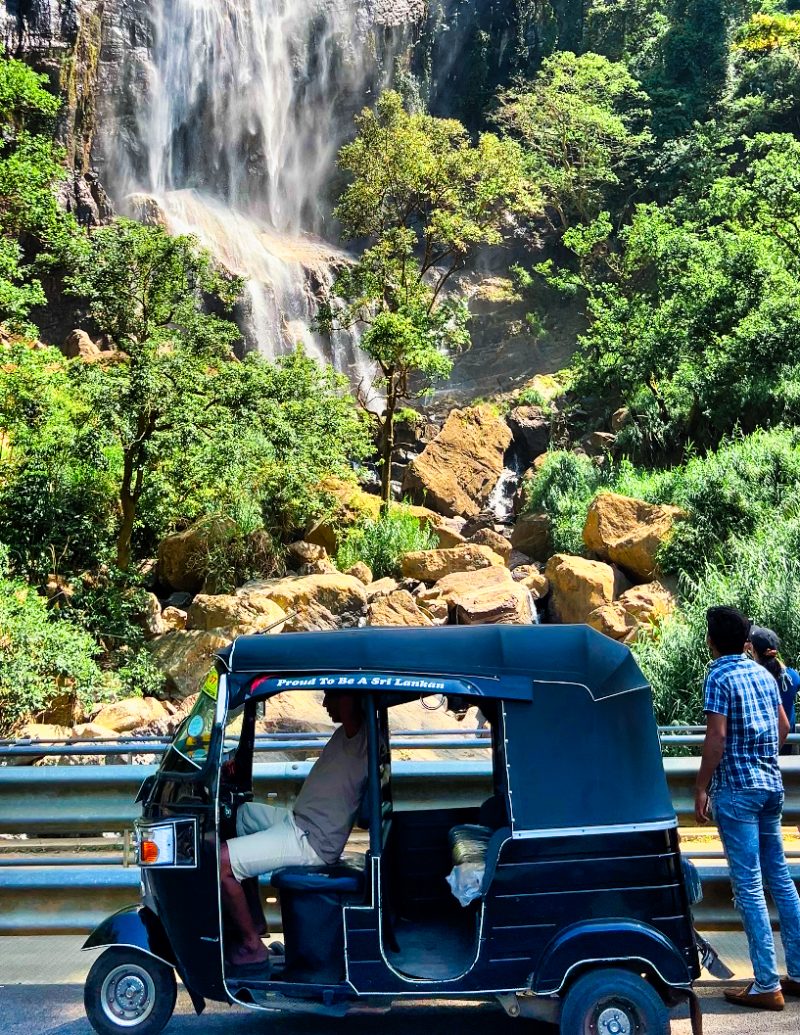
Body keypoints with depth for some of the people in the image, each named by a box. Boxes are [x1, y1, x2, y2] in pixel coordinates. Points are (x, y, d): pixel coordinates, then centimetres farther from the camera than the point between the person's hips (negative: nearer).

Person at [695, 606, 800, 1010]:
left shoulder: (719, 677, -11)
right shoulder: (764, 674, 11)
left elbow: (716, 736, -17)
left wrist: (701, 788, -11)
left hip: (736, 789, -8)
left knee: (748, 886, -4)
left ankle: (767, 985, -1)